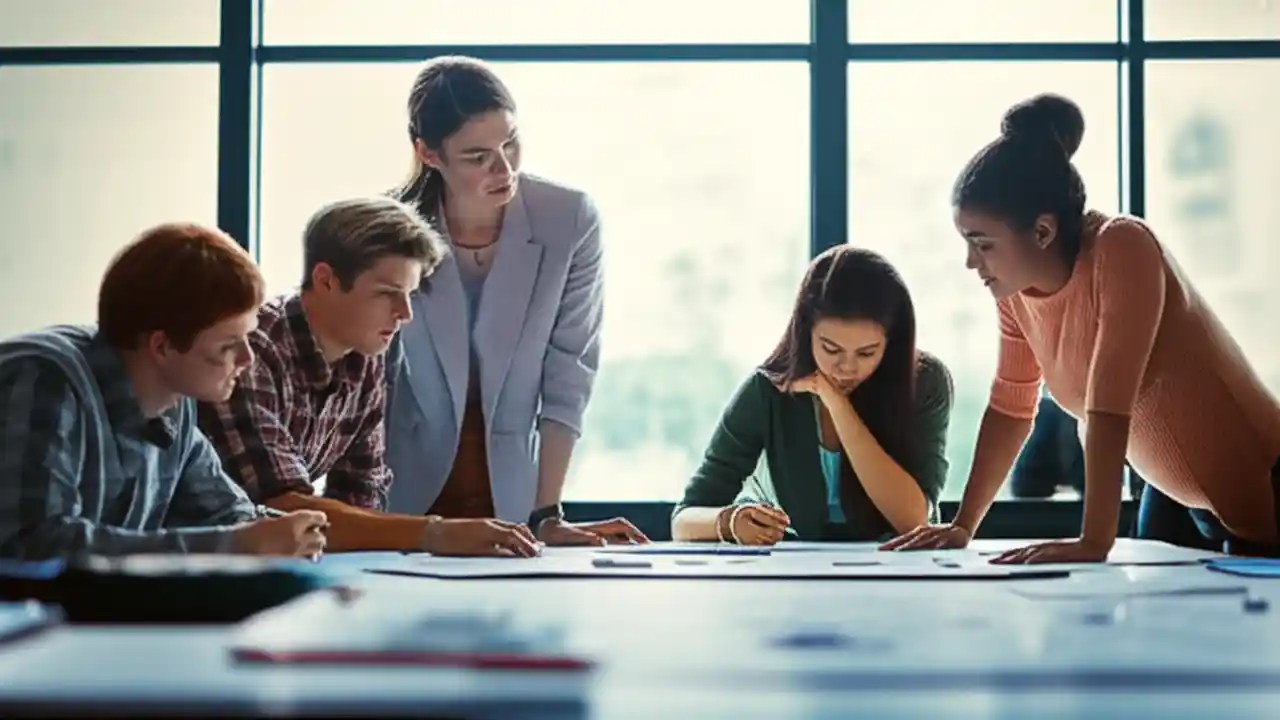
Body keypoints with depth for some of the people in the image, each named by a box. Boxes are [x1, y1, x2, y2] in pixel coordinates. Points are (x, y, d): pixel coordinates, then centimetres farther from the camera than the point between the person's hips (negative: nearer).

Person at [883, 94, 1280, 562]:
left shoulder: (1121, 248, -28)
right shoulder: (1015, 288, -7)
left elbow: (1109, 403, -34)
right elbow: (1010, 407, 1)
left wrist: (1094, 542, -37)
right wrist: (962, 526, -1)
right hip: (1173, 493, 7)